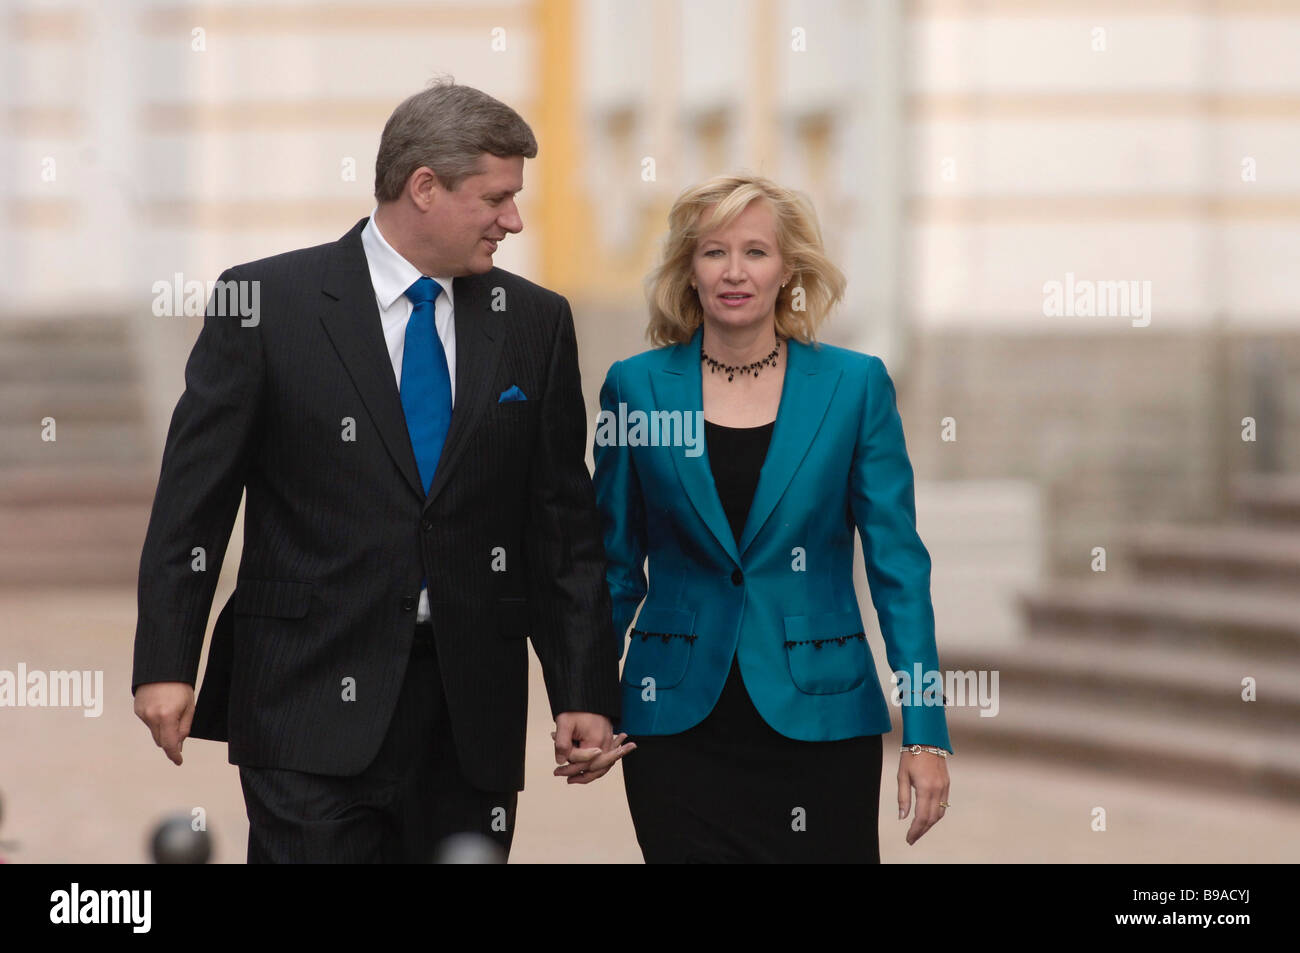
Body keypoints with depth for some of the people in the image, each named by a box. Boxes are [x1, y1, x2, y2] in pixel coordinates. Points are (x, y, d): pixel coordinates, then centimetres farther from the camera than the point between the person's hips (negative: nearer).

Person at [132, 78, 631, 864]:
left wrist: (585, 693, 4)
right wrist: (166, 665, -7)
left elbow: (565, 524, 10)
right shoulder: (267, 302, -1)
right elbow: (193, 498, -1)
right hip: (313, 702, -3)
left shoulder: (534, 322, 9)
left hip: (472, 710, 3)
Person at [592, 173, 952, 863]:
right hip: (679, 723, 1)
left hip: (818, 721, -1)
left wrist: (925, 730, -6)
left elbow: (898, 563, 0)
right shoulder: (637, 387, 3)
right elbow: (615, 565, 10)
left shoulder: (855, 386, 0)